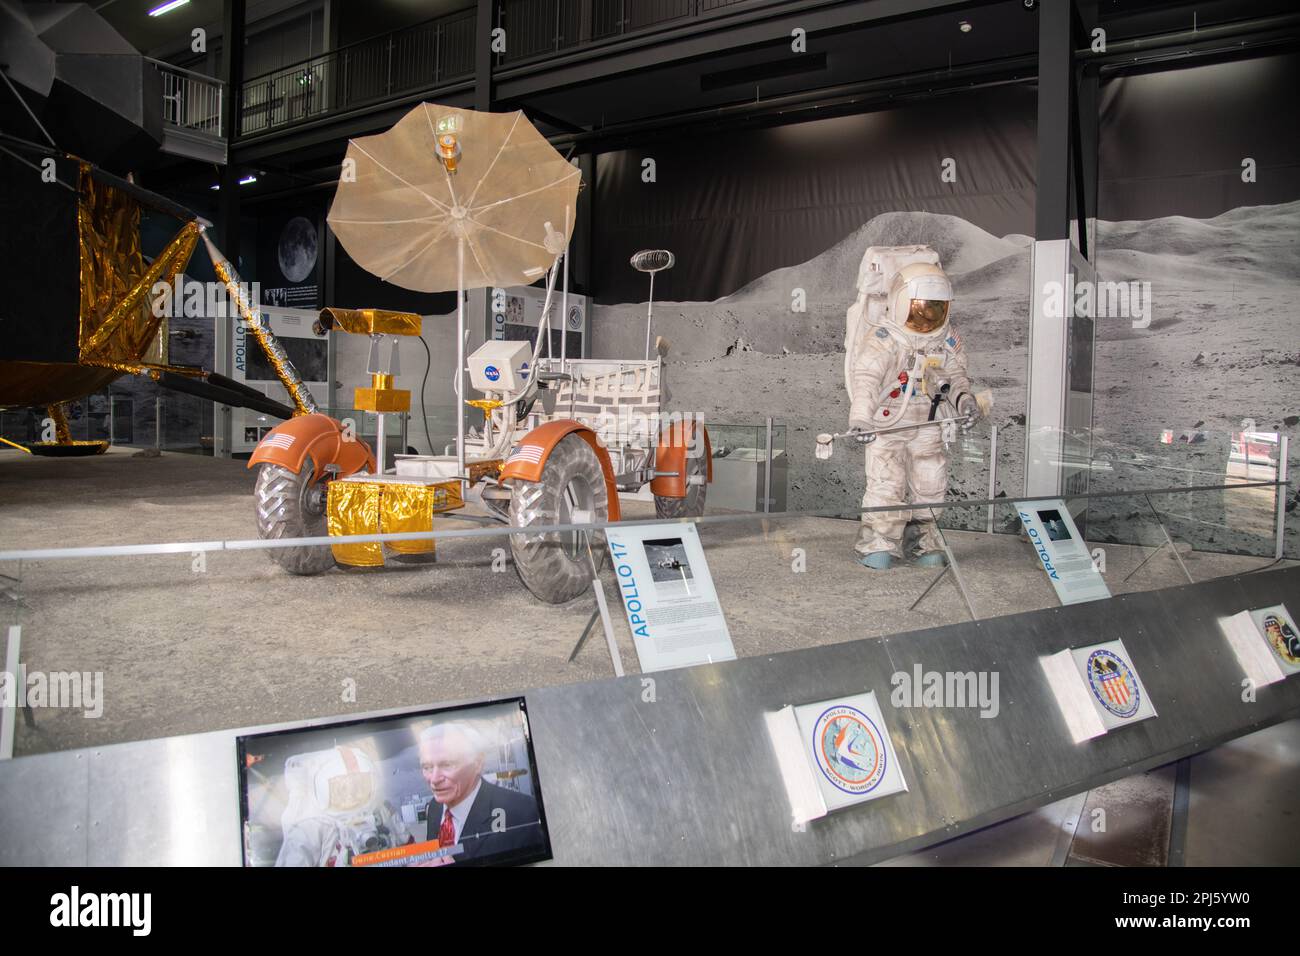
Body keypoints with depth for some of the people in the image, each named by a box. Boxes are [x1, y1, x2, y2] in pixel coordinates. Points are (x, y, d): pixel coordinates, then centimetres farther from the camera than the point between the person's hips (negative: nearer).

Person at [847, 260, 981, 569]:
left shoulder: (948, 339, 1)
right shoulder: (882, 338, -17)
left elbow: (956, 374, 13)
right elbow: (866, 378, -29)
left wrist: (964, 399, -8)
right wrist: (861, 418, -43)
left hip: (927, 425, 5)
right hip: (885, 426, -5)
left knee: (929, 485, 6)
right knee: (886, 485, -10)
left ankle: (927, 543, 21)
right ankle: (878, 544, 4)